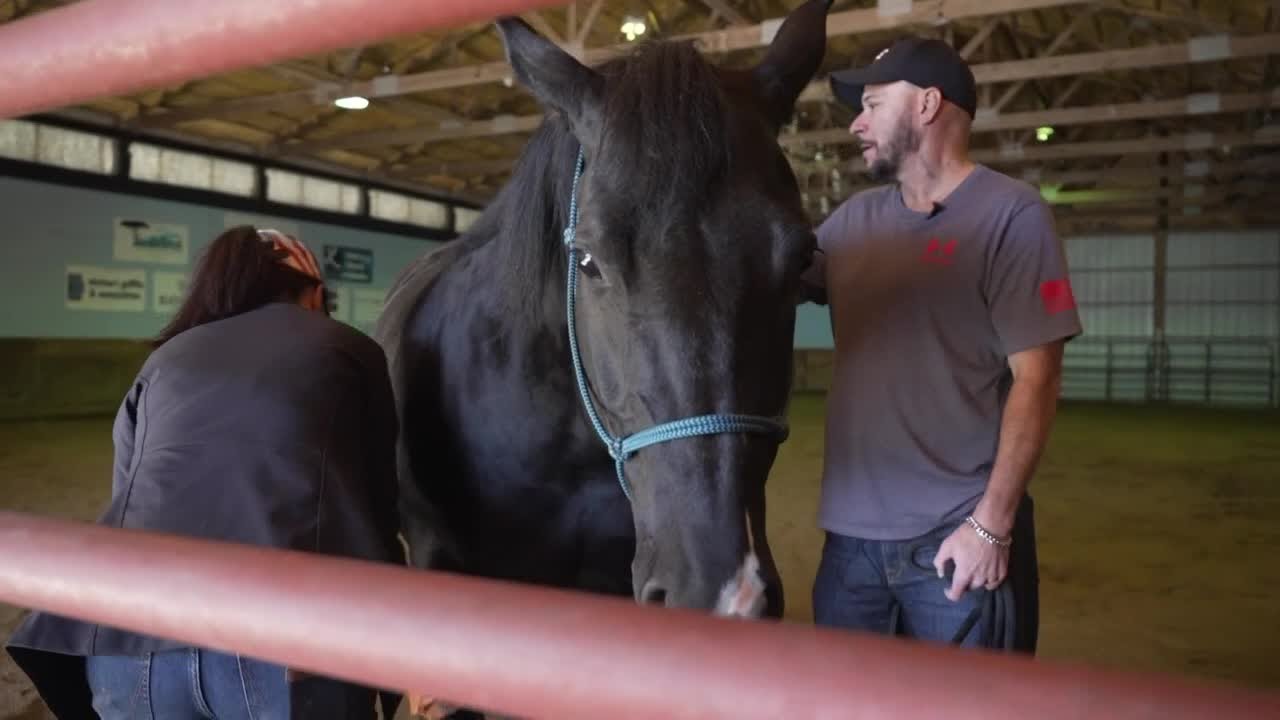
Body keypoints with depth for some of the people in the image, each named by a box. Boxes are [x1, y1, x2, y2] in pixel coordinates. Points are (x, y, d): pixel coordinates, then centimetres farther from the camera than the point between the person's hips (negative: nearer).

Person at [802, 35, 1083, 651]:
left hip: (957, 535, -5)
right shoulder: (854, 218, 9)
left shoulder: (1010, 214, -7)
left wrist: (991, 525, -15)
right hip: (851, 534, 6)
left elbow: (1036, 378, -12)